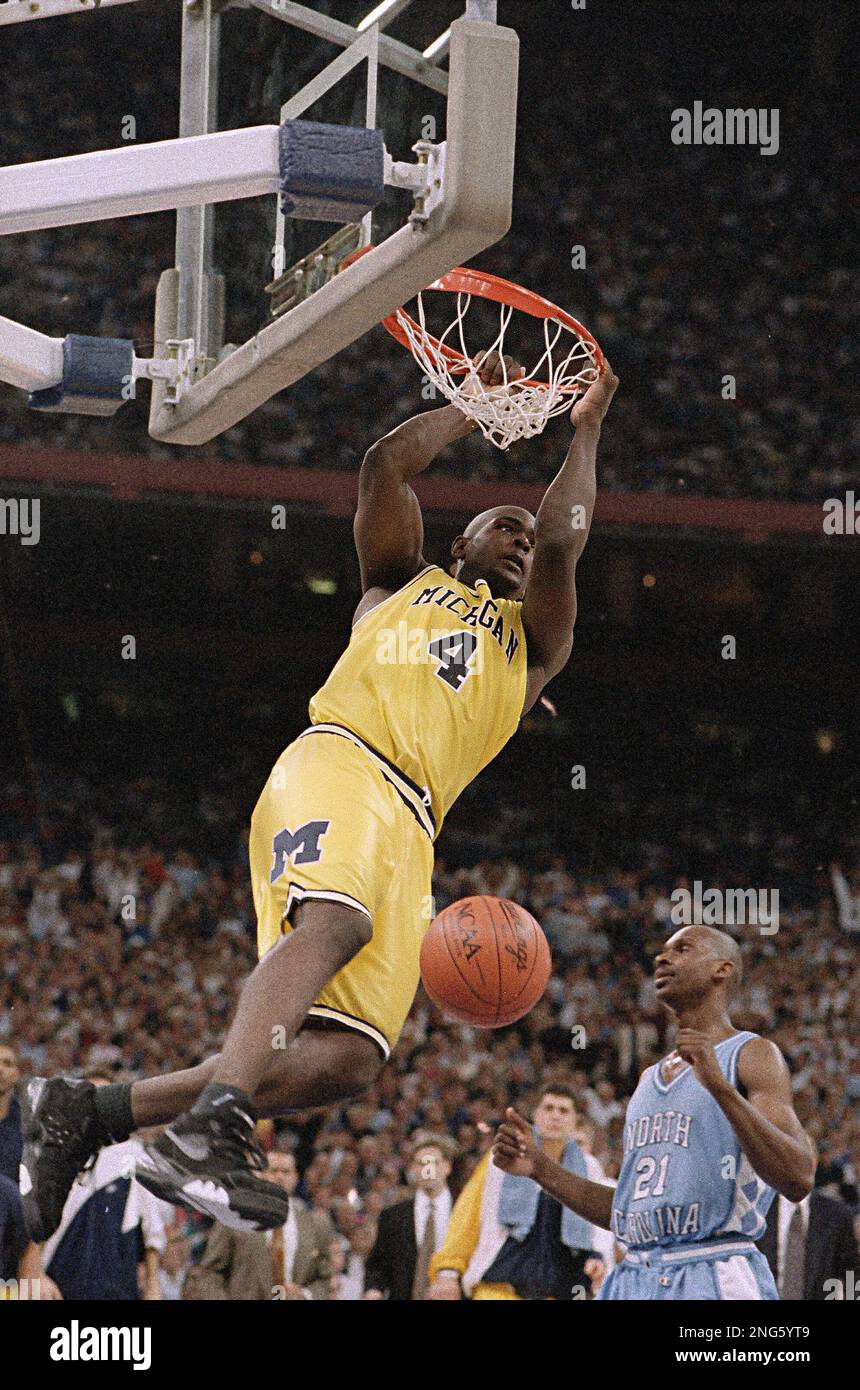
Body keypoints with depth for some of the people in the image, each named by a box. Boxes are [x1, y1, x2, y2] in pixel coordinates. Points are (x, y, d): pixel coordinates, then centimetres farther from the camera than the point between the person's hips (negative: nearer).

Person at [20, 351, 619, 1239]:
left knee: (345, 1059, -16)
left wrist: (586, 430, 23)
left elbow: (561, 543, 16)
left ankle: (82, 1114, -15)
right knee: (335, 921, -38)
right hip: (340, 766, -4)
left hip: (410, 828, 4)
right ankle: (207, 1129, -57)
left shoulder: (533, 644, 33)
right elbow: (386, 464, 14)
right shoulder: (404, 581, 28)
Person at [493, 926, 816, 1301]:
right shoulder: (650, 1078, 22)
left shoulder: (751, 1056, 0)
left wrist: (720, 1086, -23)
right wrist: (540, 1168, 12)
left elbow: (799, 1180, -14)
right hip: (634, 1281, 7)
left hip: (713, 1283, -7)